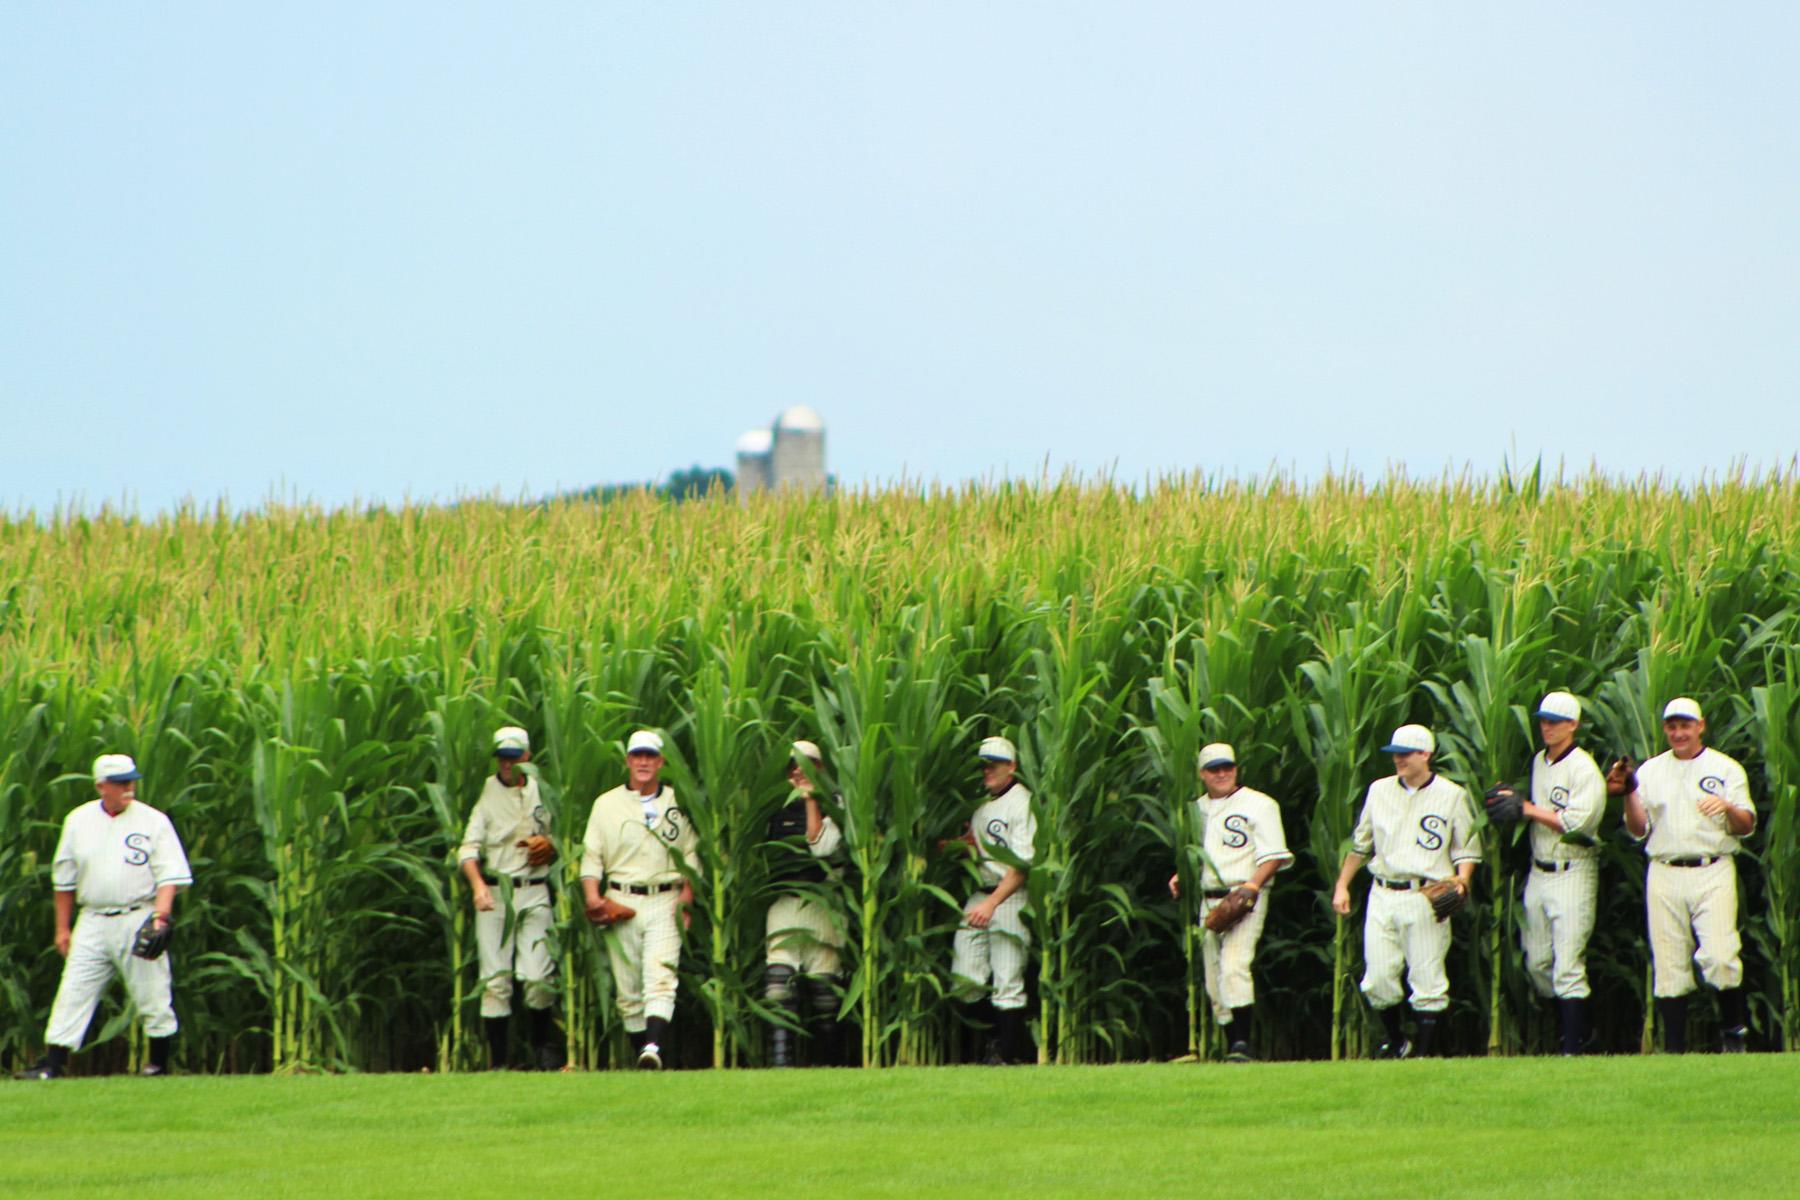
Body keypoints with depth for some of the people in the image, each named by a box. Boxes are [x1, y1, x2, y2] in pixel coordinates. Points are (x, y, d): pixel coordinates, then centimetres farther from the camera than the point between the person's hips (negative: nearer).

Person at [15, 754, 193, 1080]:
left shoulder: (154, 822, 0)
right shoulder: (79, 821, 8)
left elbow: (170, 876, -5)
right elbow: (64, 879, 15)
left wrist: (161, 916, -19)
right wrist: (62, 928, 13)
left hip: (137, 921, -3)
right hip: (93, 922, 3)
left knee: (153, 997, -1)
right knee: (72, 995, -3)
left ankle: (159, 1063, 11)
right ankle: (52, 1065, -5)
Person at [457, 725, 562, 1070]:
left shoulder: (543, 792, 10)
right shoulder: (486, 793, 3)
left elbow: (559, 840, 21)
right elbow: (469, 848, -5)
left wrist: (549, 847, -3)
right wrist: (478, 885, -22)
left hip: (535, 893, 1)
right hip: (494, 894, -1)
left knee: (538, 977, -9)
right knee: (495, 980, -4)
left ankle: (544, 1046, 12)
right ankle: (498, 1059, 0)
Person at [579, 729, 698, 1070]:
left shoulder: (676, 803, 11)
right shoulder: (606, 804, 11)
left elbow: (690, 854, 13)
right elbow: (591, 856, 7)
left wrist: (687, 895, -2)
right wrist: (592, 896, -8)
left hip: (665, 901, -1)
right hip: (621, 904, 1)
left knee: (660, 976, -18)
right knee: (627, 986, 0)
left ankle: (654, 1048, -32)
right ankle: (640, 1049, 7)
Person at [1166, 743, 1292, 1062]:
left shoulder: (1258, 805, -1)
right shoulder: (1197, 809, 19)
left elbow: (1273, 855, -6)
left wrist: (1254, 884, -22)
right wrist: (1181, 877, 9)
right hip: (1209, 901, 7)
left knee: (1234, 966, -22)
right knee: (1213, 976, 4)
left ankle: (1242, 1042, -25)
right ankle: (1231, 1042, 10)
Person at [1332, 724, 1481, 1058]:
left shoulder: (1452, 796, 2)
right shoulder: (1380, 791, 13)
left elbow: (1467, 849, 5)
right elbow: (1360, 844, 20)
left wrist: (1461, 879, -12)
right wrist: (1342, 885, 16)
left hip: (1426, 897, -4)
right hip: (1382, 896, 4)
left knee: (1427, 978, -5)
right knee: (1378, 979, 1)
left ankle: (1423, 1050, 0)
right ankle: (1393, 1041, 21)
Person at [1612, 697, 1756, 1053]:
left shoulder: (1726, 769, 8)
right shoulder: (1650, 771, 14)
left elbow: (1747, 826, 0)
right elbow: (1638, 830, 9)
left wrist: (1729, 808, -21)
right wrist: (1629, 795, -8)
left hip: (1713, 874, -3)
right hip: (1664, 875, 3)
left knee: (1719, 958, -16)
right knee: (1668, 966, 1)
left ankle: (1734, 1030, 3)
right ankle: (1674, 1048, 6)